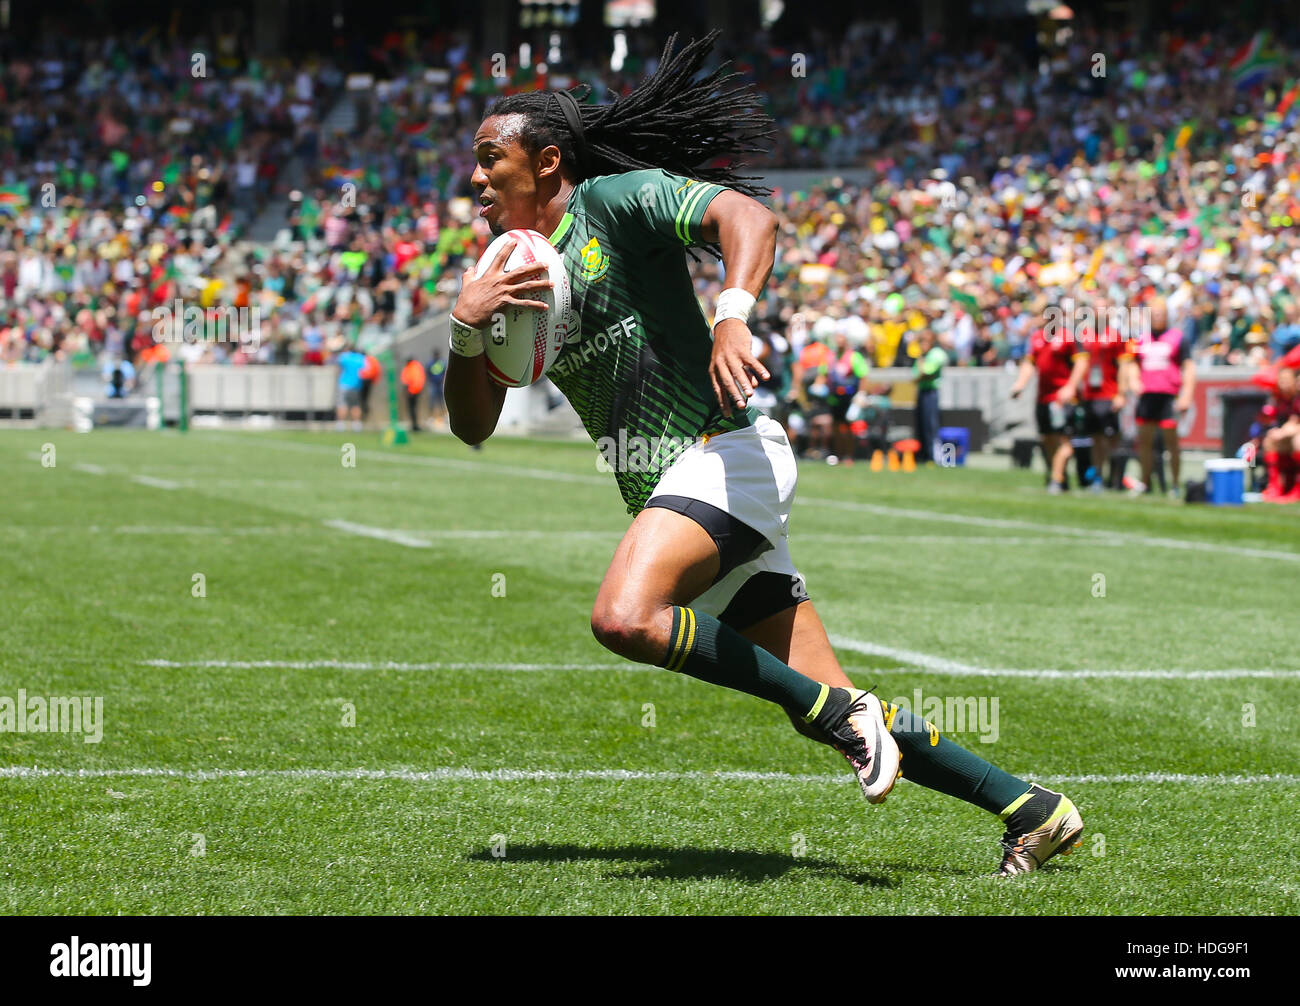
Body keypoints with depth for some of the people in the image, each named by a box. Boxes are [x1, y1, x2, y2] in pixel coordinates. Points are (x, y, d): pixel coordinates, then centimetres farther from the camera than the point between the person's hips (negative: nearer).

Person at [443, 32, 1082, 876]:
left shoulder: (616, 198, -2)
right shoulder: (513, 275, 18)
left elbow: (750, 216, -18)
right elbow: (473, 426, 14)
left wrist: (734, 316, -36)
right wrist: (465, 328, -4)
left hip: (727, 450, -8)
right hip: (664, 493, 8)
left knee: (626, 617, -32)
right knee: (826, 708, 2)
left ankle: (843, 713, -21)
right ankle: (1033, 811, 9)